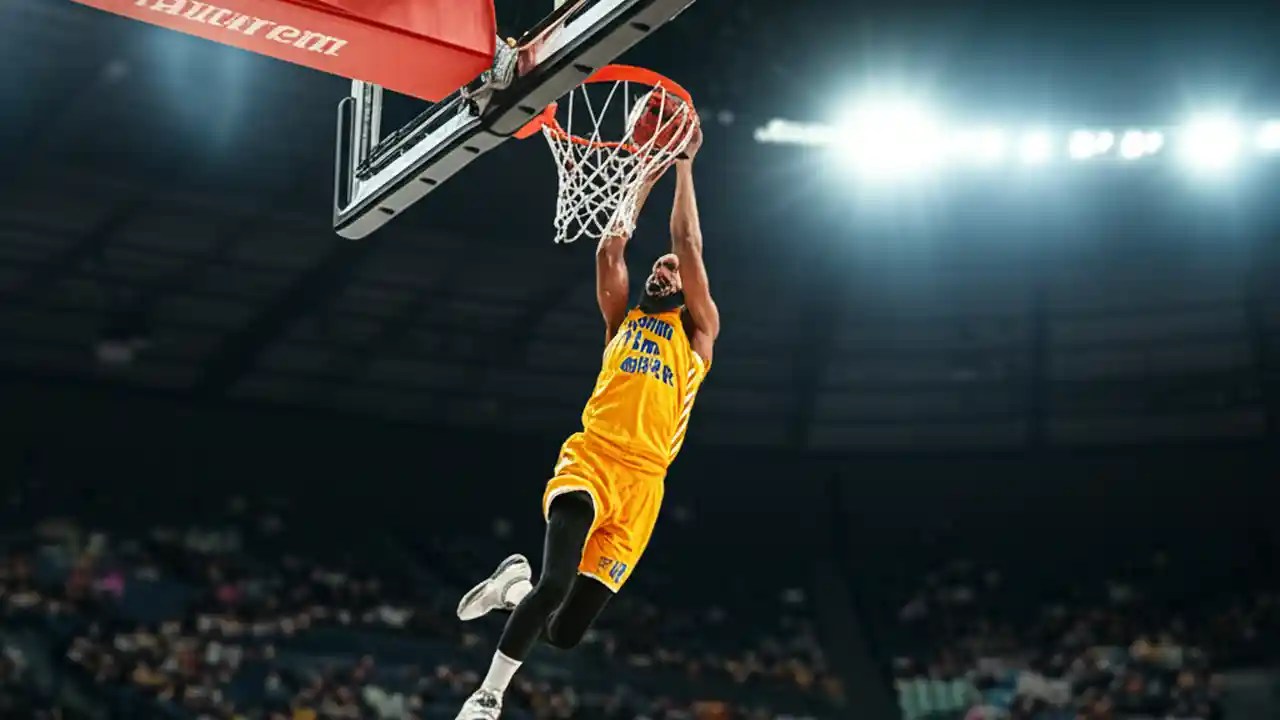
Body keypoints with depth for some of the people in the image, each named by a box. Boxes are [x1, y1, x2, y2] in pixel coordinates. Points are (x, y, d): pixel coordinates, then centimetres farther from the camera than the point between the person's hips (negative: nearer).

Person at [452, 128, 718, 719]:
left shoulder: (699, 331, 18)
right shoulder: (622, 319, 22)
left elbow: (688, 245, 11)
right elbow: (610, 250, 12)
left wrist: (683, 164, 12)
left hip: (643, 482, 1)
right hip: (590, 461, 0)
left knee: (566, 632, -3)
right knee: (555, 583, -27)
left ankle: (514, 586, 30)